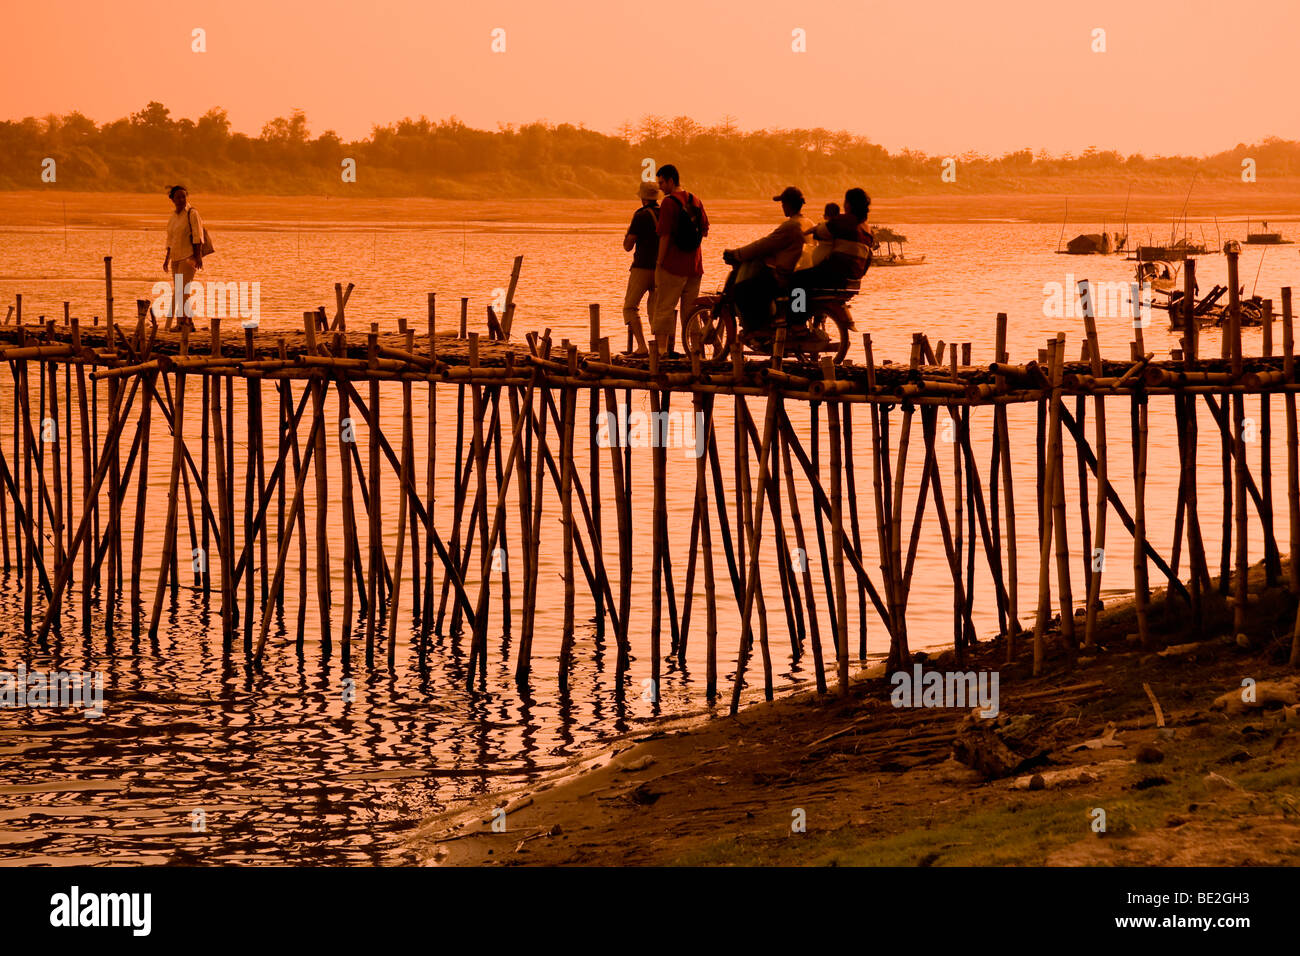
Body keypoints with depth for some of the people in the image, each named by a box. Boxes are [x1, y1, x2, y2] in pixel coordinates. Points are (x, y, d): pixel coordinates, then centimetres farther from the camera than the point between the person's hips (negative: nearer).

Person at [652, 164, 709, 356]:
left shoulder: (669, 203, -12)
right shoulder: (695, 201, 8)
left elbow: (665, 235, -16)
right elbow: (705, 230, 13)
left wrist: (659, 262, -11)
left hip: (672, 265, -6)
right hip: (694, 265, 6)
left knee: (664, 308, -1)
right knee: (690, 309, 13)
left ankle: (662, 347, -3)